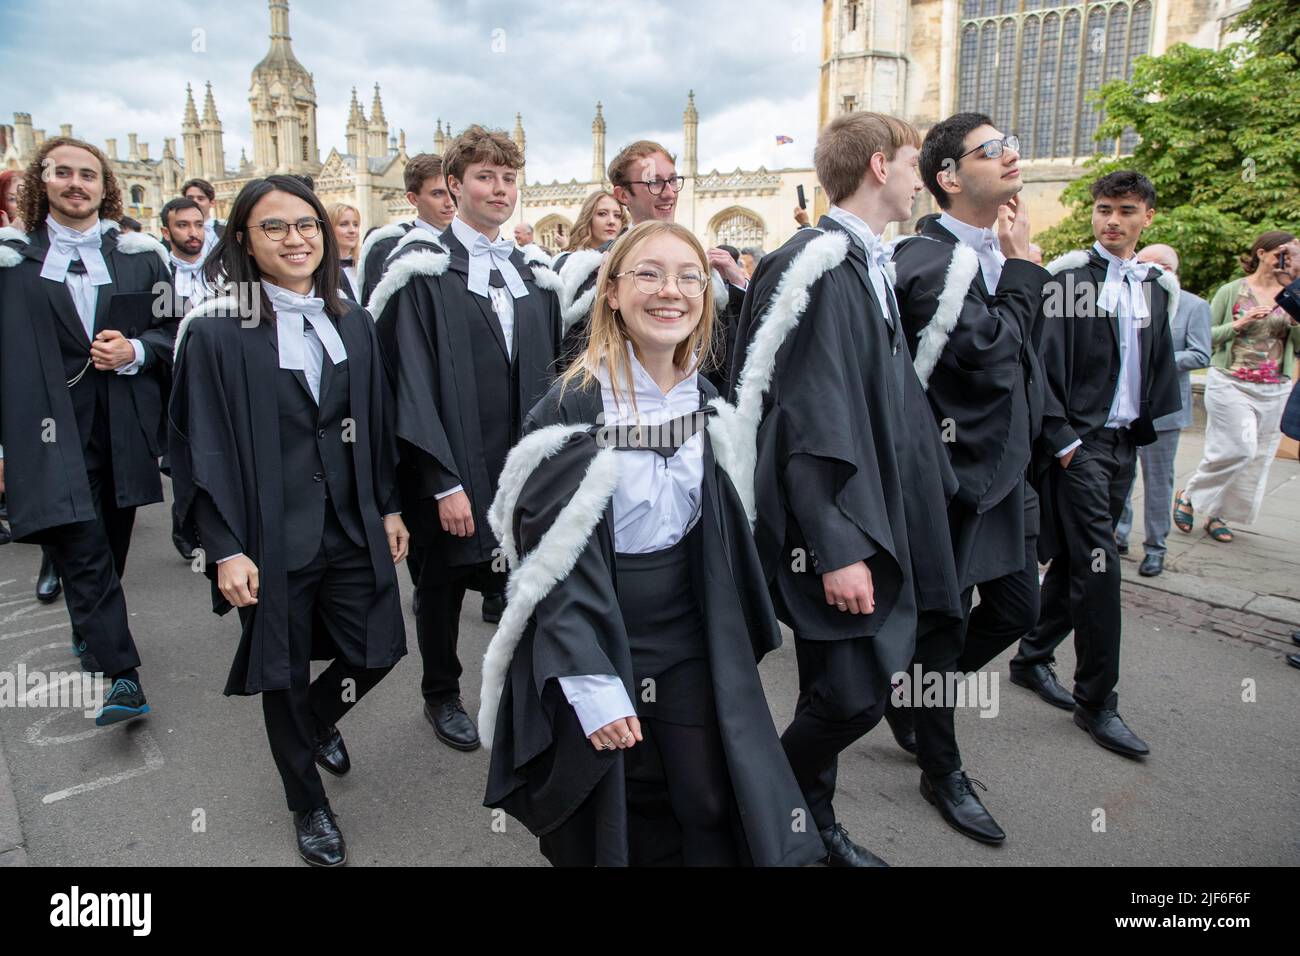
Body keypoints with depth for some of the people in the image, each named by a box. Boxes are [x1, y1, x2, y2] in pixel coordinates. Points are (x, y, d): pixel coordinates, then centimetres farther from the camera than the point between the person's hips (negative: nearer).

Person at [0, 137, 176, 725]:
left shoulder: (140, 254, 8)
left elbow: (171, 331, 11)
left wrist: (134, 352, -11)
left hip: (124, 428, 2)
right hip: (51, 431, -2)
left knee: (111, 544, 13)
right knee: (82, 549, -8)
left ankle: (93, 630, 38)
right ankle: (121, 673, -5)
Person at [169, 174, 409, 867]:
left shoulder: (351, 322, 6)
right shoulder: (216, 331, -9)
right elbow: (201, 445, -10)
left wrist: (388, 507, 9)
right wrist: (225, 548, -13)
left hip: (352, 524, 4)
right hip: (272, 537, -4)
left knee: (378, 650, 10)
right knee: (286, 674, 11)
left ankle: (317, 719, 45)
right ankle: (308, 803, 36)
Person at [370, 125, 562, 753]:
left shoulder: (533, 275, 9)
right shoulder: (424, 269, -7)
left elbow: (550, 371, 12)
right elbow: (413, 382, -13)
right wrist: (443, 482, -18)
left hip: (523, 465, 4)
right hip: (452, 470, -4)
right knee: (443, 584, 13)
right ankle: (441, 694, 35)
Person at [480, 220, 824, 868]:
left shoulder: (705, 401, 3)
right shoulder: (575, 406, -15)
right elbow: (553, 554, -16)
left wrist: (735, 641, 13)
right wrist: (591, 683, -20)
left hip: (691, 645, 4)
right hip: (594, 641, -4)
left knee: (708, 814, 6)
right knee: (606, 828, 11)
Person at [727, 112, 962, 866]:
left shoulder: (869, 266, 13)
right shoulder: (820, 266, -16)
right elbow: (808, 421, -21)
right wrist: (837, 547, -23)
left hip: (873, 514, 9)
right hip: (833, 524, -9)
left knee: (844, 693, 16)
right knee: (854, 697, -5)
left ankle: (812, 819, 34)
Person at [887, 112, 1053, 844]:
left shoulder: (995, 248, 10)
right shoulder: (927, 261, -17)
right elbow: (990, 355, -24)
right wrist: (1021, 264, -14)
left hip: (1005, 467, 9)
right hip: (952, 472, -8)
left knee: (1017, 607, 16)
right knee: (943, 621, 6)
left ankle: (916, 694, 38)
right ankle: (943, 770, 27)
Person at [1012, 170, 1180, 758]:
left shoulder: (1158, 287, 12)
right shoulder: (1067, 277, -7)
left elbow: (1158, 367, 20)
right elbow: (1042, 364, -12)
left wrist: (1144, 430, 12)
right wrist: (1061, 439, -15)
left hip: (1122, 444, 7)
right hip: (1077, 443, -6)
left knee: (1074, 560, 13)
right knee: (1097, 566, -7)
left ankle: (1032, 658, 28)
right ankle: (1096, 700, 5)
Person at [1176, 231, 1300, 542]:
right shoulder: (1231, 291, -1)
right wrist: (1238, 324, -15)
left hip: (1275, 390, 5)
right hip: (1230, 384, -4)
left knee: (1258, 457, 5)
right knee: (1238, 449, -13)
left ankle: (1218, 514, 17)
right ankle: (1189, 495, 8)